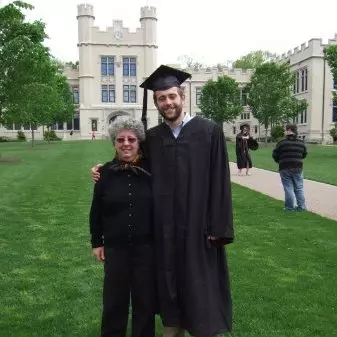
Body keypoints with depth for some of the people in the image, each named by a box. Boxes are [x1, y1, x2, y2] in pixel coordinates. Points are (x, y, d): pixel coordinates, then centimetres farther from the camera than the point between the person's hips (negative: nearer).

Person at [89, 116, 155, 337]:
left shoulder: (150, 171, -6)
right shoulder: (106, 172, -4)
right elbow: (96, 211, 5)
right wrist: (97, 242, 6)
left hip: (146, 247, 0)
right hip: (115, 247, 1)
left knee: (145, 299, 13)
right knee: (114, 300, 13)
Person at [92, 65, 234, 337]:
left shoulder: (209, 131, -6)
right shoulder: (151, 138, 5)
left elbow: (220, 181, -8)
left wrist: (218, 227, -11)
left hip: (197, 225, -3)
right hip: (164, 228, 4)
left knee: (200, 286, 7)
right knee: (169, 284, 15)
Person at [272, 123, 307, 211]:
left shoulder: (282, 142, -9)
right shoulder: (301, 143, 5)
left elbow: (275, 155, -4)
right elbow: (304, 155, 15)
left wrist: (280, 161, 15)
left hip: (285, 168, -3)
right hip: (298, 168, 4)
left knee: (288, 188, 2)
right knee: (299, 188, 13)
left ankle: (290, 207, 4)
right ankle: (301, 206, 16)